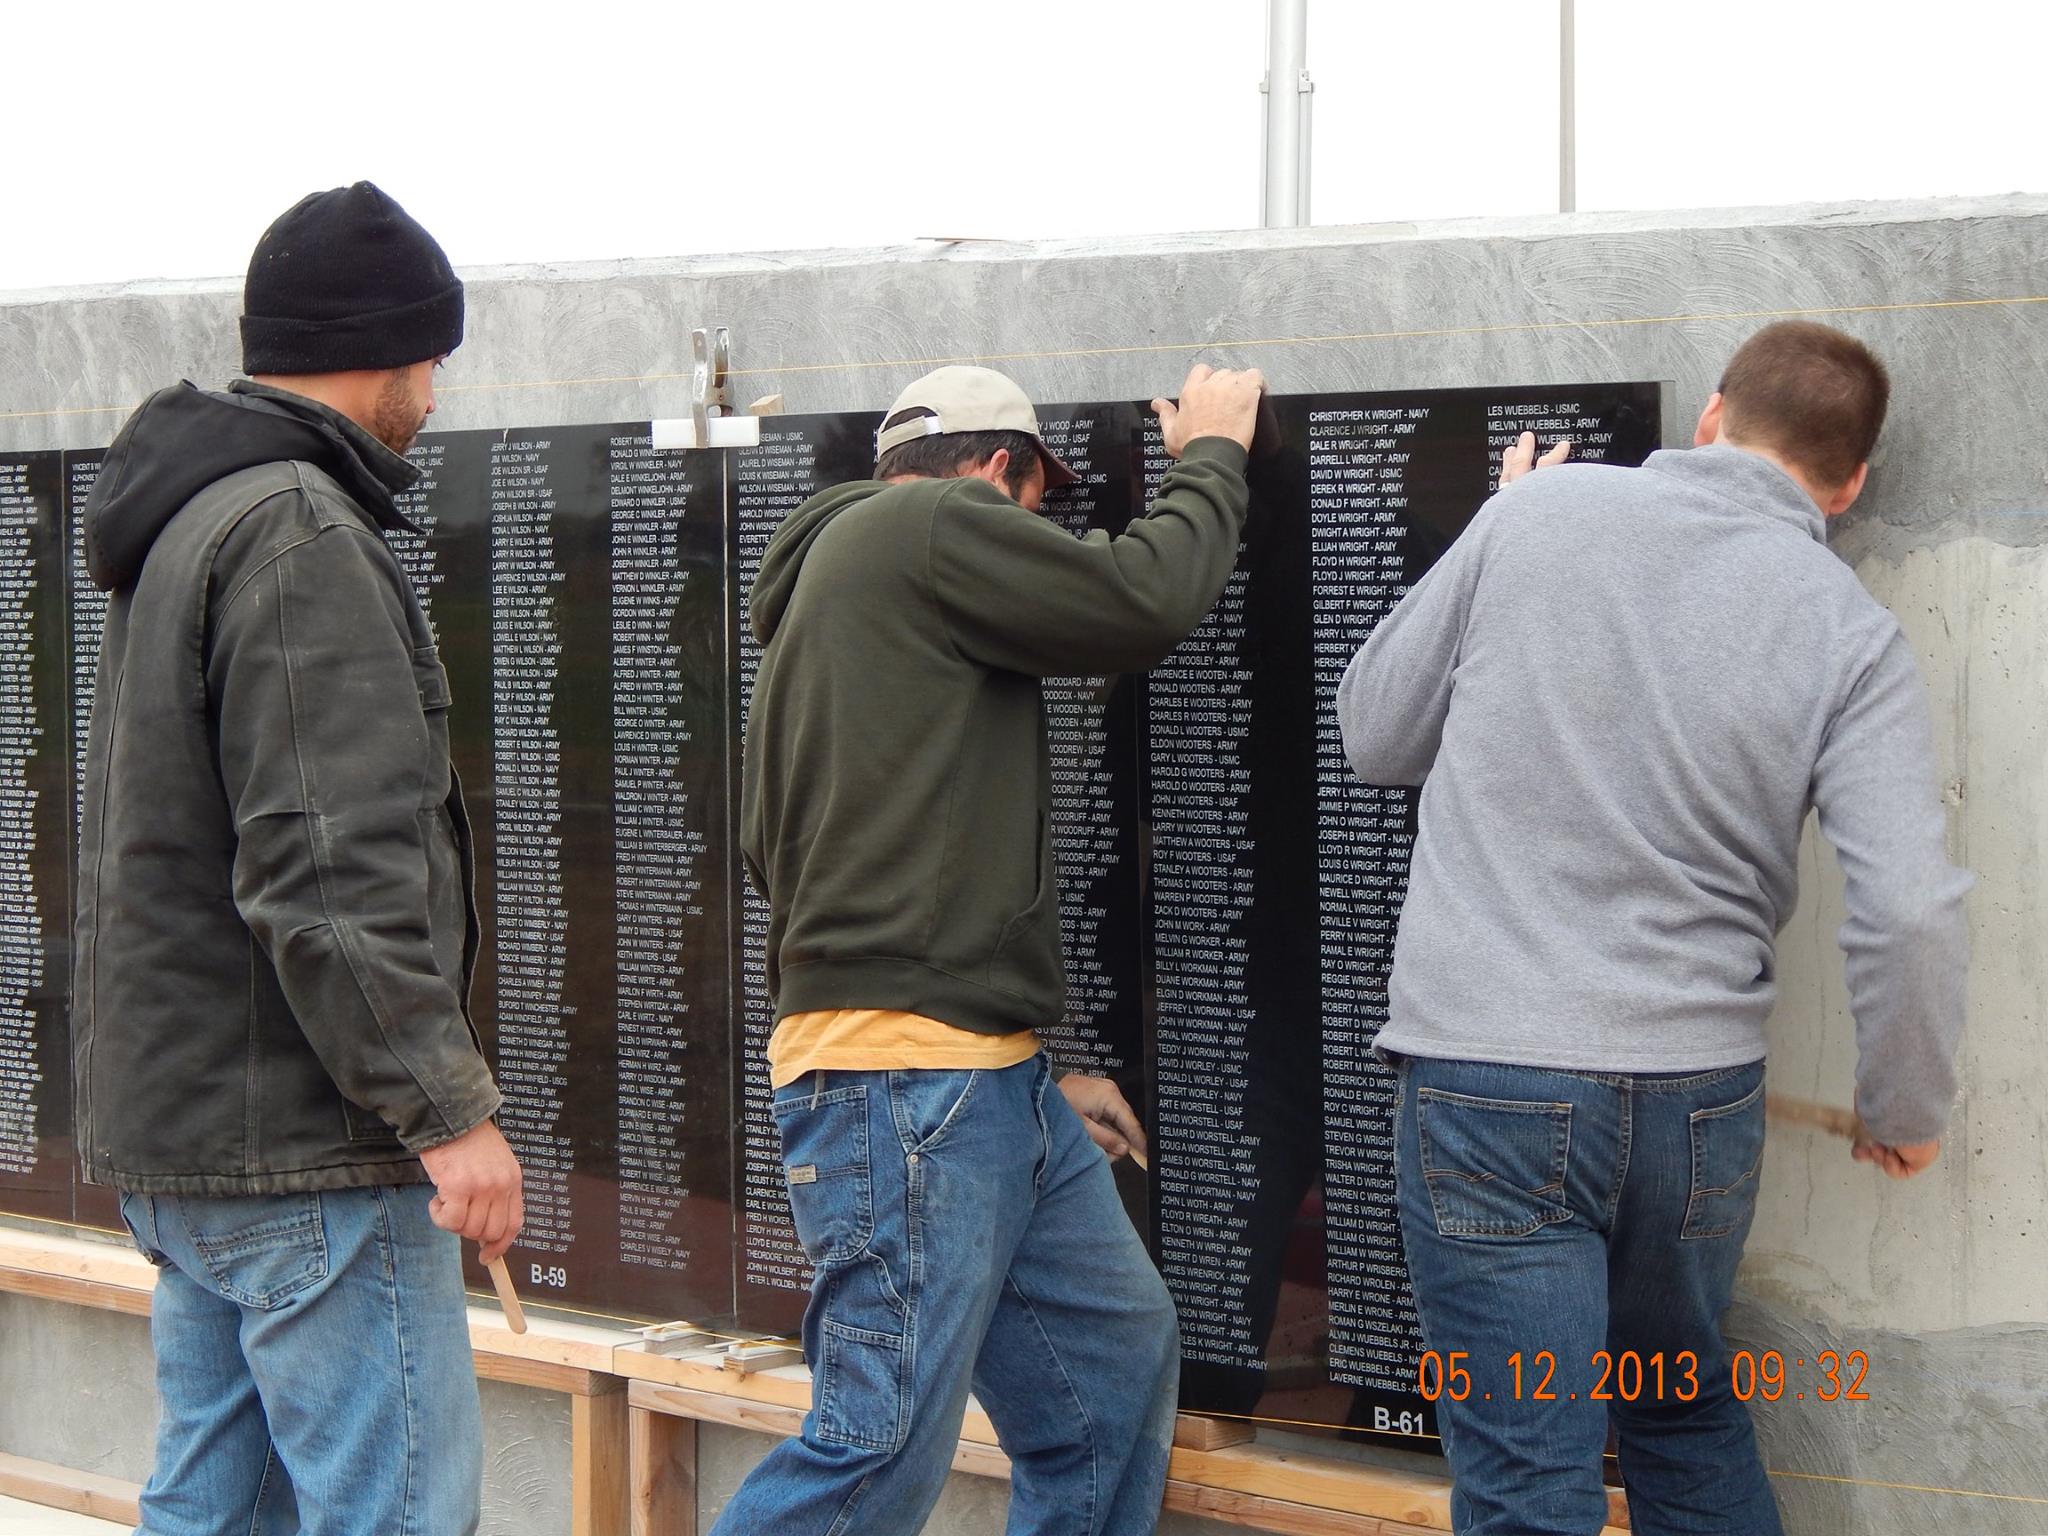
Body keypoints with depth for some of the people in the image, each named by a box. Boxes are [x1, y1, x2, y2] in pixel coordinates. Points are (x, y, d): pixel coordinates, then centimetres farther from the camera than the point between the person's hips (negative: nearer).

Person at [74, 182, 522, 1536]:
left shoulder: (188, 522, 17)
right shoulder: (297, 534, -15)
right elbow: (329, 871, -22)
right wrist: (448, 1107, -20)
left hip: (175, 1129, 10)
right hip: (309, 1158, -10)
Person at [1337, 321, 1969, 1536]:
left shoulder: (1536, 512, -1)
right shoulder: (1850, 631, -1)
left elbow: (1376, 736, 9)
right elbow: (1911, 909, -11)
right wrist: (1908, 1107, 6)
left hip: (1487, 1075, -2)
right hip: (1699, 1093, 2)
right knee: (1689, 1415, 25)